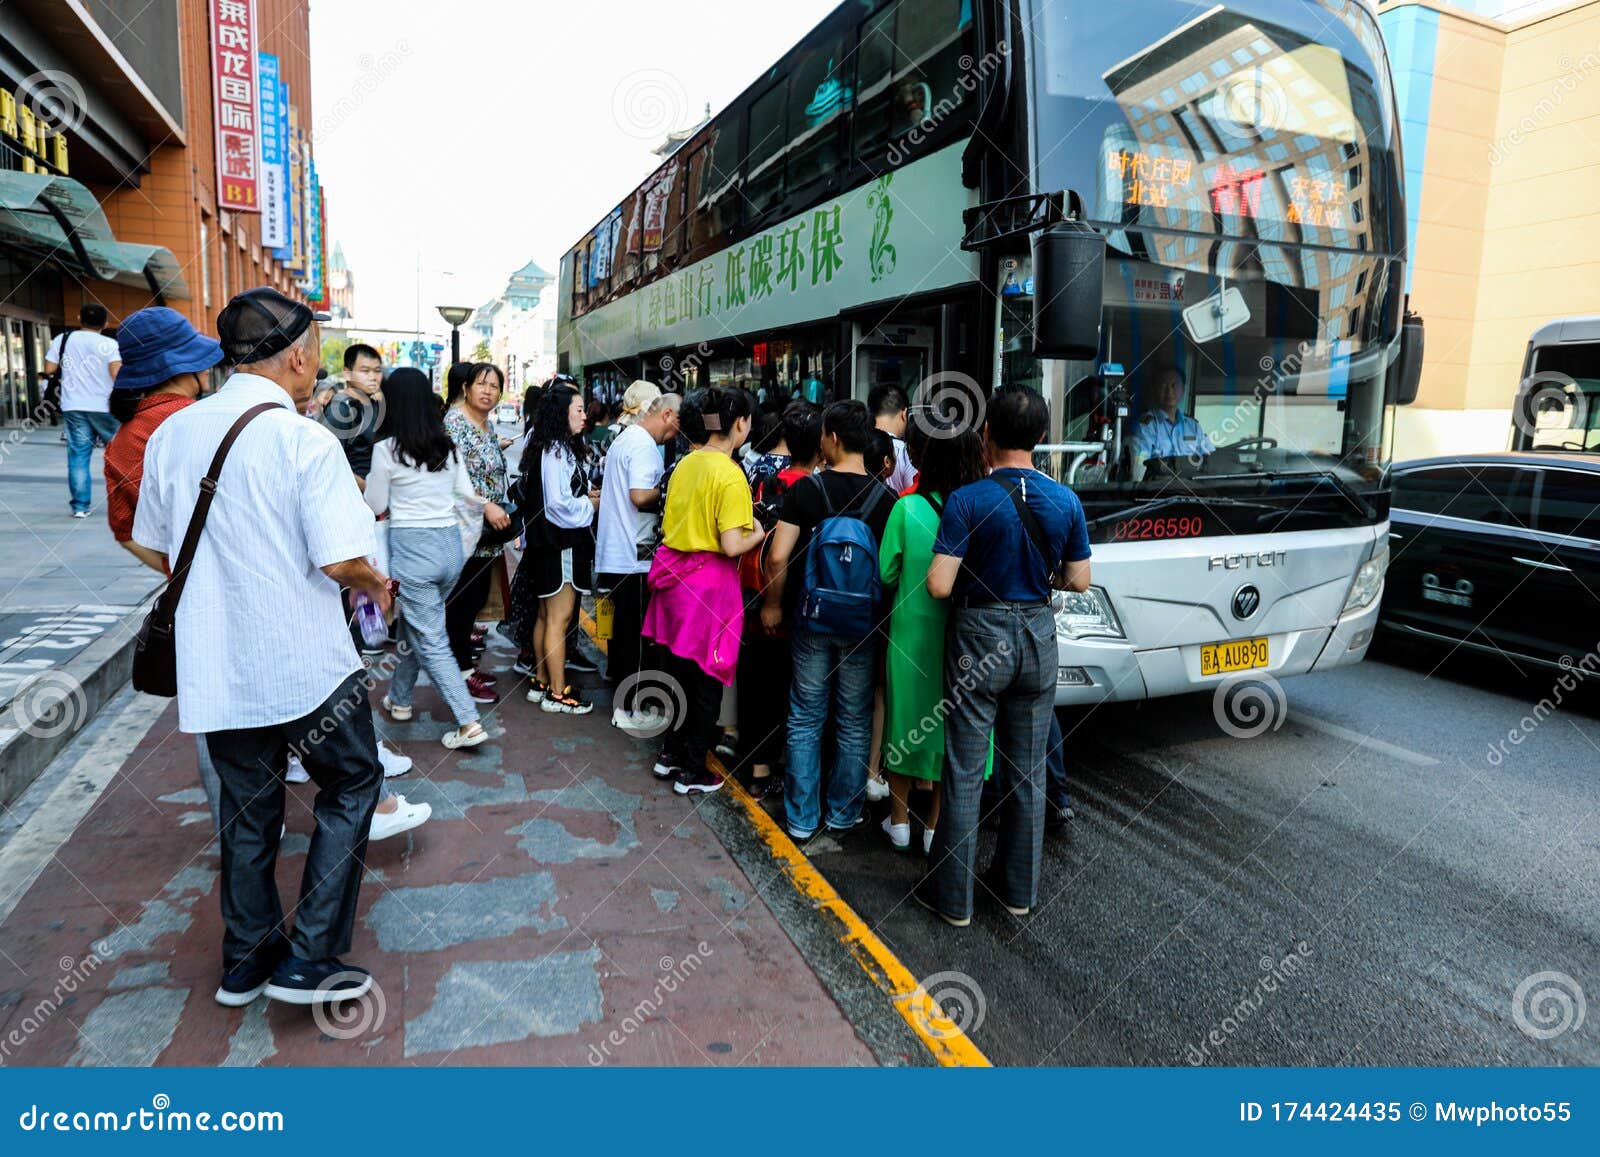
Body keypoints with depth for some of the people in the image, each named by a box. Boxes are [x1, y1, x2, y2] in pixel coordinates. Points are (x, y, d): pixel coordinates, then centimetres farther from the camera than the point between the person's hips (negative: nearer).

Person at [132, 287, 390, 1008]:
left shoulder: (171, 434, 2)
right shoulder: (303, 439, -16)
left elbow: (155, 546, 12)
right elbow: (340, 561, -20)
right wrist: (376, 585, 1)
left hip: (212, 665, 6)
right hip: (305, 664, -6)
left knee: (246, 805, 19)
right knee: (351, 785, 13)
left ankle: (246, 960, 32)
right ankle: (310, 958, 12)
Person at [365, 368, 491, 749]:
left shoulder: (386, 449, -9)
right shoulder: (447, 445, 4)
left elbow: (375, 506, 0)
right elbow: (469, 496, 11)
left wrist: (366, 482, 20)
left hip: (411, 546, -6)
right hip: (450, 544, 6)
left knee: (431, 642, 0)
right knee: (417, 627, 24)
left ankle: (469, 723, -4)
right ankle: (399, 699, 40)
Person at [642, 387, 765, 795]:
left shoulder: (686, 463, 6)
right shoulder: (730, 474, -17)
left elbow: (670, 524, 13)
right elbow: (731, 546, -21)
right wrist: (758, 534, -3)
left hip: (675, 572, 8)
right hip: (709, 579, -7)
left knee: (677, 668, 19)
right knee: (707, 678, 6)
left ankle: (671, 753, 33)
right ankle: (693, 772, 17)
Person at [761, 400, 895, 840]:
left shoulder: (807, 489, -9)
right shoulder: (885, 498, -6)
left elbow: (778, 557, -12)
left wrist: (772, 605, 2)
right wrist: (883, 611, 11)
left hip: (811, 620, -1)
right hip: (864, 624, 1)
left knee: (805, 719, 11)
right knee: (855, 722, 13)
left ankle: (802, 818, 17)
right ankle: (843, 813, 25)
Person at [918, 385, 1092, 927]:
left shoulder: (967, 501, -15)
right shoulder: (1066, 501, -2)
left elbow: (938, 586, -19)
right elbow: (1078, 580, 5)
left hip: (979, 638, -4)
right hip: (1037, 638, 4)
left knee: (965, 774, 6)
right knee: (1028, 772, 15)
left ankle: (953, 897, 17)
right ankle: (1019, 888, 29)